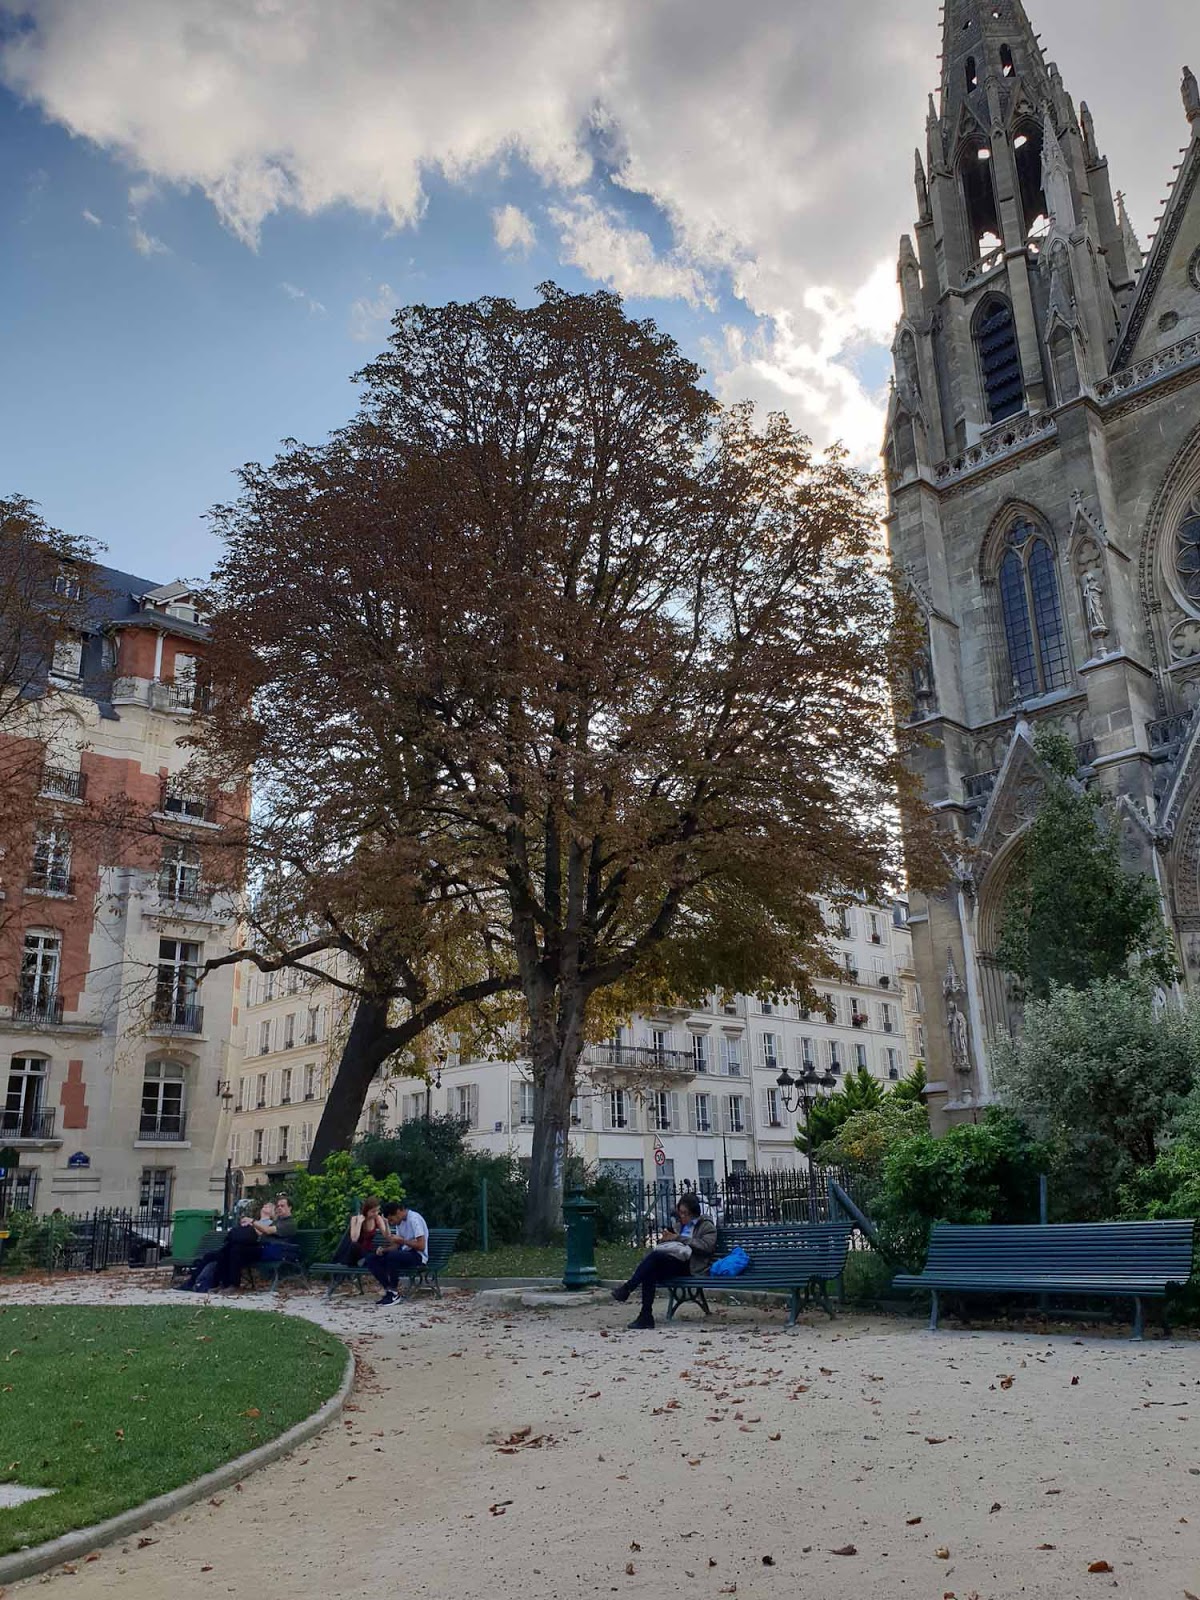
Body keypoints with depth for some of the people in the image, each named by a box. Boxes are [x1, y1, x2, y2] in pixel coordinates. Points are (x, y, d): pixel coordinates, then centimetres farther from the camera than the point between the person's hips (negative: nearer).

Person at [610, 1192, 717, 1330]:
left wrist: (679, 1238, -11)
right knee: (649, 1272, -28)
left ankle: (626, 1289, -26)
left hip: (690, 1266, -6)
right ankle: (646, 1316, -28)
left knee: (655, 1256, -31)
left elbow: (707, 1246, -9)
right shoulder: (680, 1225, 29)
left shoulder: (706, 1225, 9)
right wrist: (665, 1239, 5)